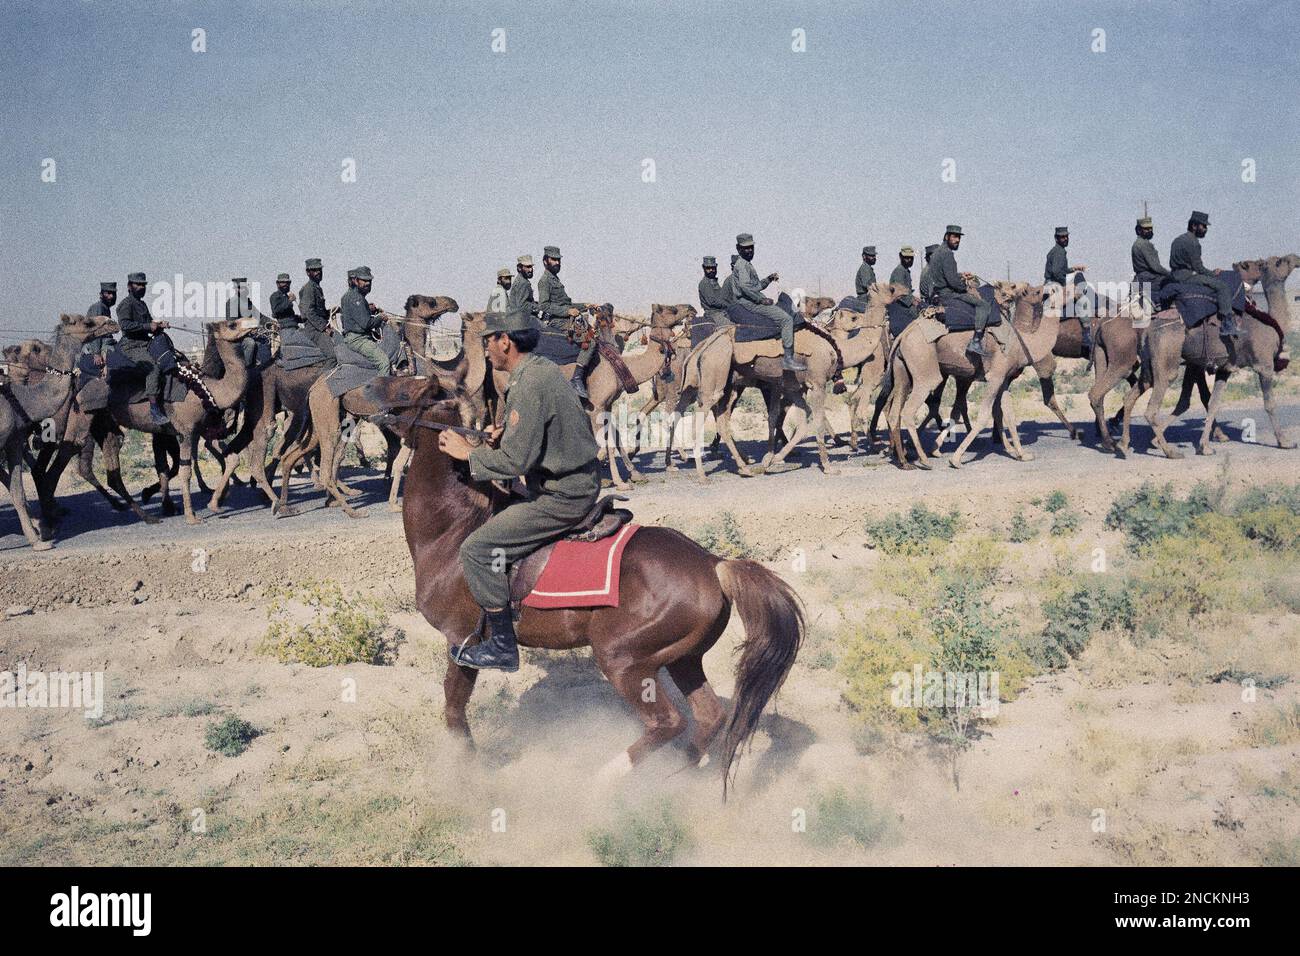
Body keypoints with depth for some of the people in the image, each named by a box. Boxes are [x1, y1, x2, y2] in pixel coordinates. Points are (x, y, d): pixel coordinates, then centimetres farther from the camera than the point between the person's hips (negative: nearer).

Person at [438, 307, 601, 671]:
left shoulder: (527, 387, -20)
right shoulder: (547, 369, 11)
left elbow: (517, 461, -23)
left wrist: (469, 453, -10)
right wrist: (507, 436, 10)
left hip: (562, 497, -11)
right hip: (582, 481, 11)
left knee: (477, 548, -12)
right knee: (494, 508, 29)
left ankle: (502, 645, -6)